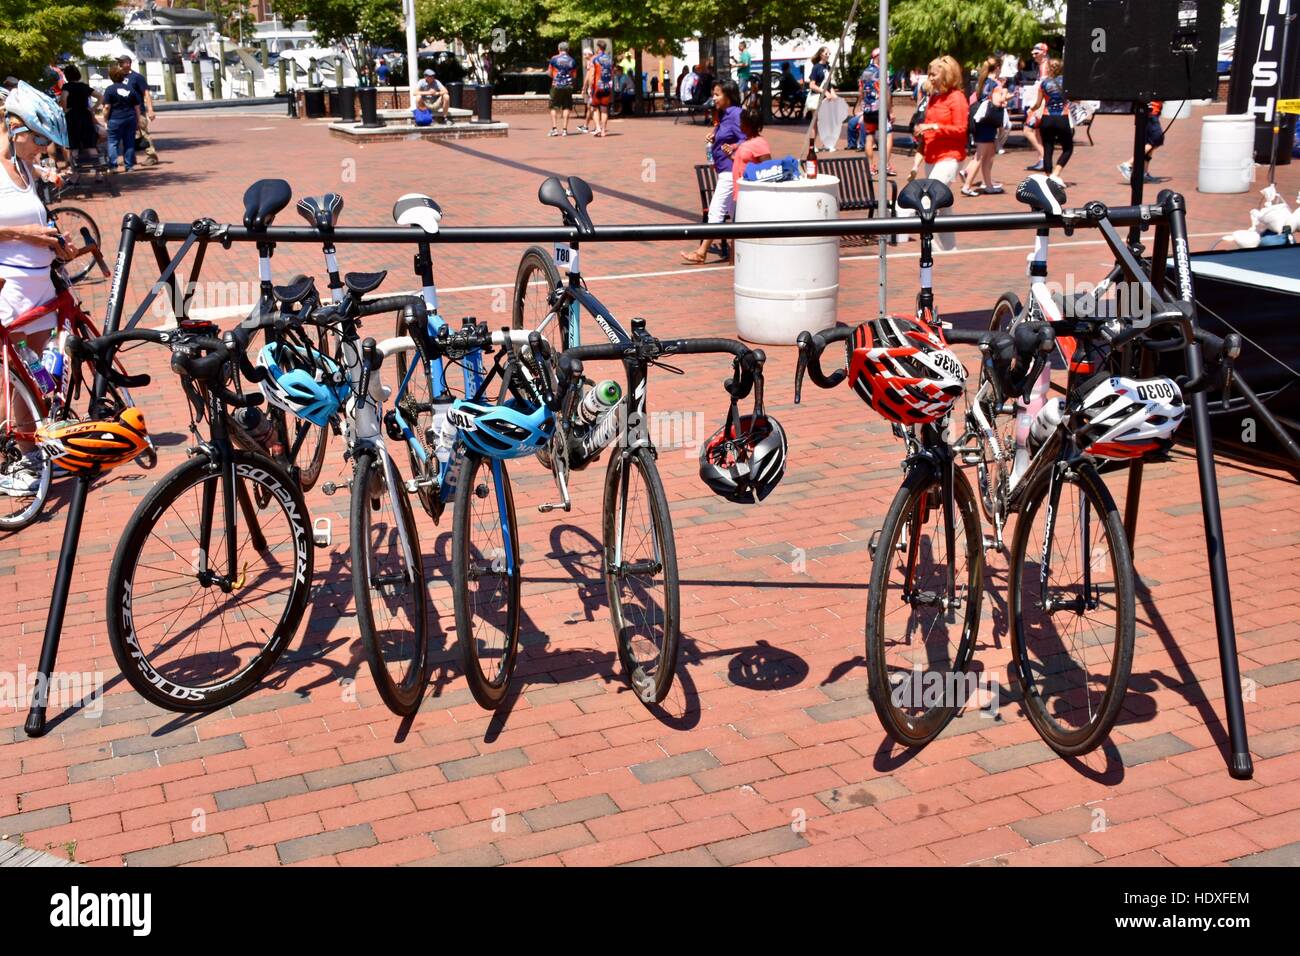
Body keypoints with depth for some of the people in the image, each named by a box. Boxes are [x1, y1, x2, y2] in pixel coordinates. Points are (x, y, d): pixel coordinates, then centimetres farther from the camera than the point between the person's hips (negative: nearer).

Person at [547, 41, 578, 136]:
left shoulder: (554, 59, -2)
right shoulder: (572, 61, 5)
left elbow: (550, 73, 6)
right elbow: (574, 75, 10)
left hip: (556, 85, -2)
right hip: (568, 86, 2)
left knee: (554, 107, 4)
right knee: (566, 107, 7)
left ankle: (554, 128, -3)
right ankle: (564, 129, 3)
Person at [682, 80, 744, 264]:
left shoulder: (736, 114, -15)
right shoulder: (723, 115, 13)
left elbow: (746, 141, -19)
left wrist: (733, 148, -33)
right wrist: (714, 140, 4)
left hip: (730, 171, -10)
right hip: (723, 170, 10)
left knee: (716, 210, -7)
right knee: (735, 213, 12)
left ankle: (702, 252, -5)